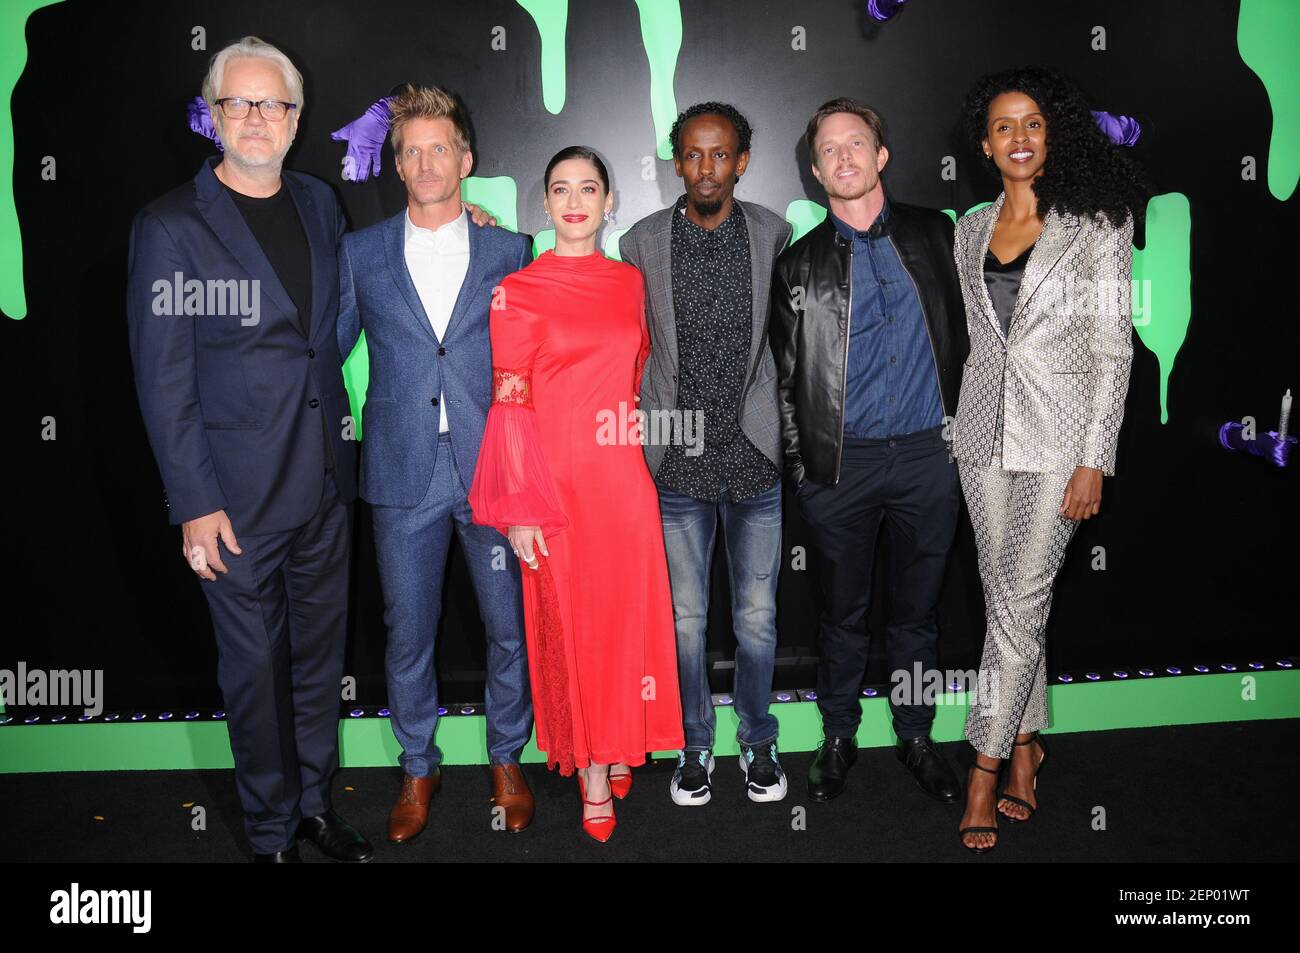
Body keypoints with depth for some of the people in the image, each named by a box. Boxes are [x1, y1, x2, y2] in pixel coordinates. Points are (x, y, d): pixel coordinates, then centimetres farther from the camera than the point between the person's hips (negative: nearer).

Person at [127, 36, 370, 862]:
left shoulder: (321, 204, 8)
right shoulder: (170, 226, -8)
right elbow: (163, 379, -10)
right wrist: (194, 503, -13)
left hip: (326, 480, 5)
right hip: (240, 492, -5)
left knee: (321, 651, 16)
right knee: (256, 667, 8)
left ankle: (315, 801, 35)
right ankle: (272, 832, 27)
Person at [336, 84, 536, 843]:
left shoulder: (511, 253, 4)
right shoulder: (362, 254, 6)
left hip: (493, 471, 0)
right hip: (404, 474, 1)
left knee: (510, 627, 9)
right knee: (408, 634, 10)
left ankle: (508, 759, 31)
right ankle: (419, 768, 31)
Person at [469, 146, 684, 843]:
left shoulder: (631, 281, 9)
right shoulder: (520, 291, -4)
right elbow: (509, 403, -6)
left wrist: (655, 460, 12)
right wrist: (518, 509, -11)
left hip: (626, 476, 4)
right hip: (559, 478, -3)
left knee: (628, 611, 9)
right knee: (572, 617, 5)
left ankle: (620, 743, 31)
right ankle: (590, 768, 21)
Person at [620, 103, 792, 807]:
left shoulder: (773, 234, 1)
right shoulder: (642, 241, 1)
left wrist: (788, 430, 8)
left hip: (755, 458, 0)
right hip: (677, 461, 0)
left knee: (758, 617, 10)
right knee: (685, 618, 10)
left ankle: (758, 741, 32)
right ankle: (695, 744, 30)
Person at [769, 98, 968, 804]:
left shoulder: (934, 235, 7)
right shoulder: (799, 265, 4)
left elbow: (962, 335, 15)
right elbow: (786, 377, 5)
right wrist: (801, 465, 0)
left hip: (927, 455, 1)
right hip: (841, 463, -1)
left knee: (917, 611, 12)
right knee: (844, 613, 11)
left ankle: (914, 736, 30)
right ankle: (838, 738, 28)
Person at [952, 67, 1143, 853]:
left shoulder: (1098, 222, -3)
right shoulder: (972, 229, 10)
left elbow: (1113, 350, -7)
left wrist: (1093, 460, -13)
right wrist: (965, 428, 13)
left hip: (1059, 434, -4)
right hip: (985, 432, 5)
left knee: (1020, 601, -6)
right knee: (1009, 600, 10)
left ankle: (986, 764, 5)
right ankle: (1028, 742, 25)